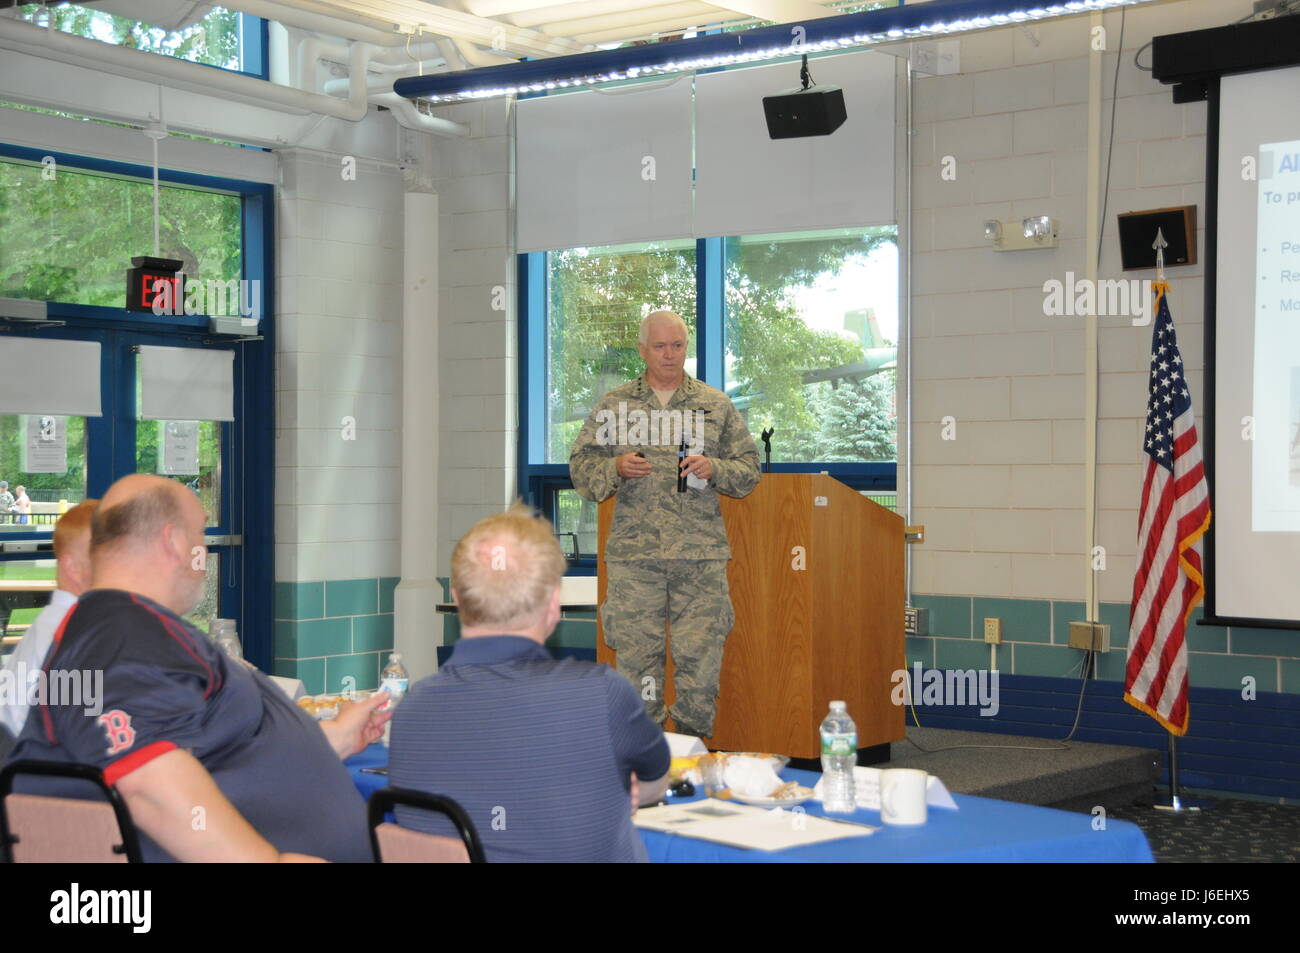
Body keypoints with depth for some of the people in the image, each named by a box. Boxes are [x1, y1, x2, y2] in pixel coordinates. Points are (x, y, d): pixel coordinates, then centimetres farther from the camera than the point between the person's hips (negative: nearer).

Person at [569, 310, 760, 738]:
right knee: (635, 653, 0)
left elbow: (749, 469, 12)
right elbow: (581, 467, 12)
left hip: (701, 551, 0)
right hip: (633, 551, 0)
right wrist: (617, 467, -8)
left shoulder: (716, 406, 12)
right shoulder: (613, 406, 12)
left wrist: (713, 469, -7)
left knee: (700, 655, -1)